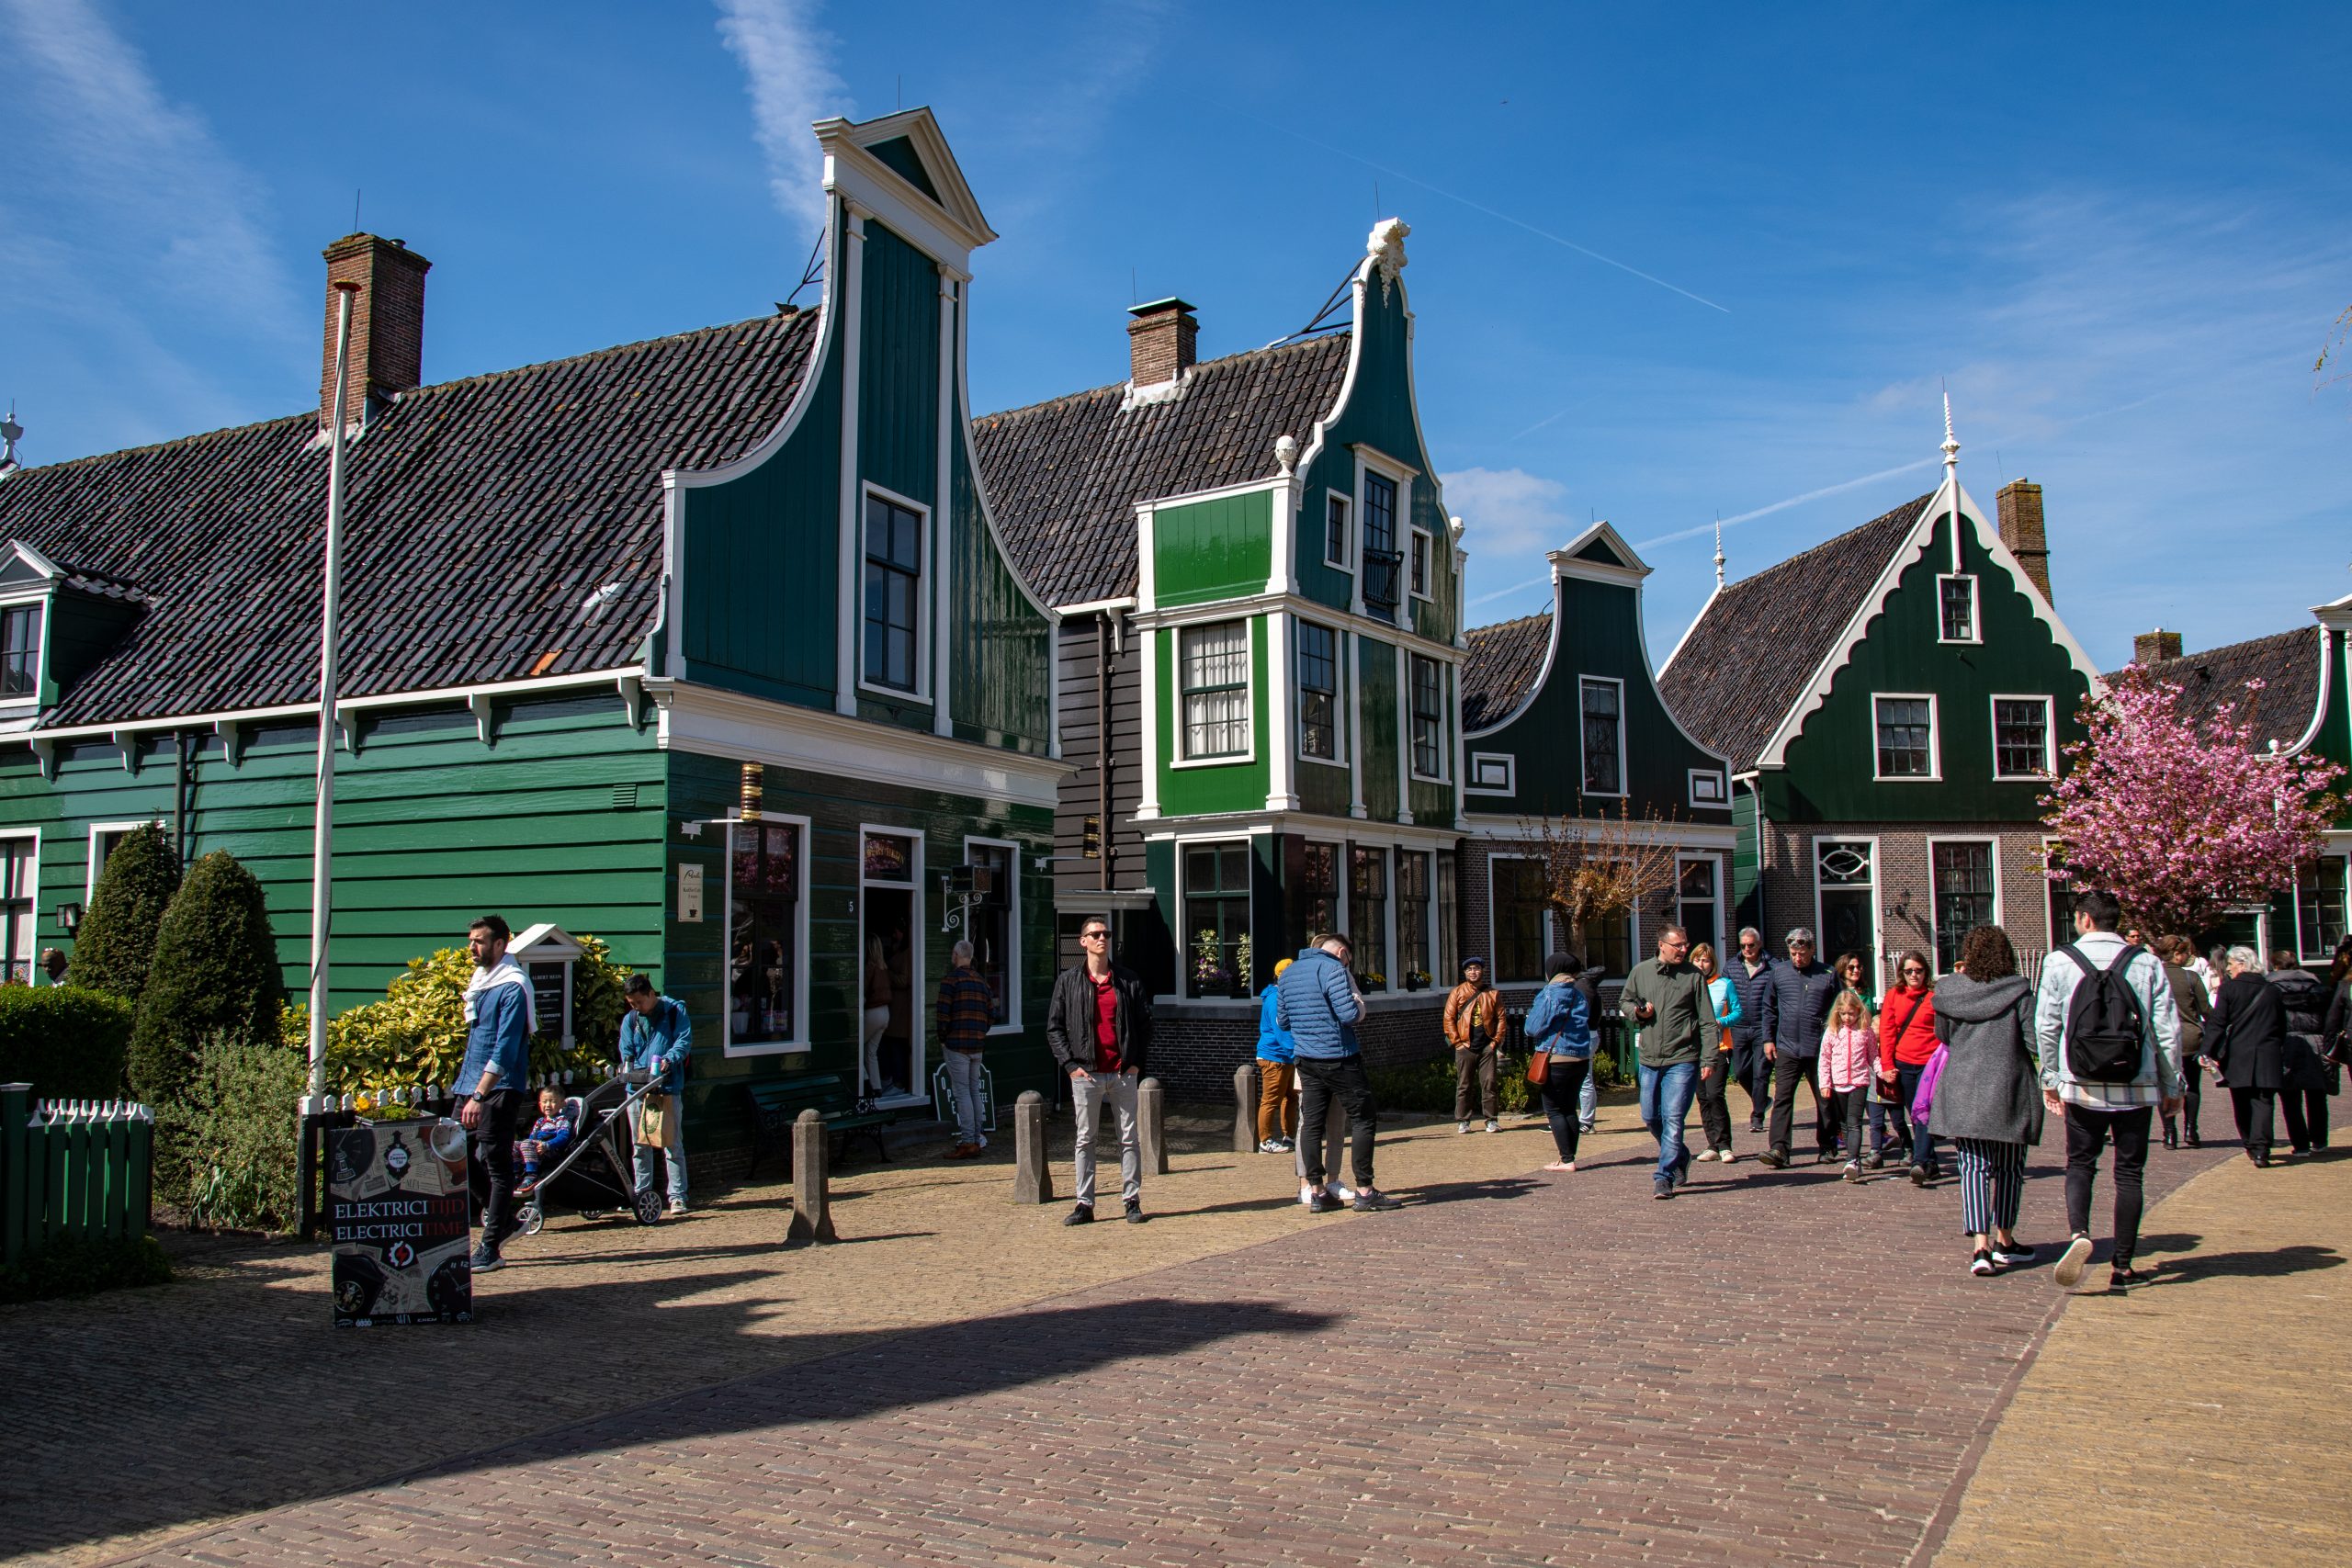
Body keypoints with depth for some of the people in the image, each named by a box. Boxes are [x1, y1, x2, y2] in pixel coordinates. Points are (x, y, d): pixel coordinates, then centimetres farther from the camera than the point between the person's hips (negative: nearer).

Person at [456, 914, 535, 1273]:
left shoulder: (512, 987, -14)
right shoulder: (479, 980, 13)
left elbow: (505, 1050, -21)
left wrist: (479, 1096, -27)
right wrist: (468, 1091, 18)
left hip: (500, 1090, -9)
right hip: (473, 1085, 9)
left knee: (496, 1164, -3)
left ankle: (490, 1248, 2)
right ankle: (503, 1219, 27)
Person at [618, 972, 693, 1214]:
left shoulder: (675, 1010, 1)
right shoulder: (629, 1020, 14)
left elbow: (684, 1040, -9)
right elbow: (627, 1052, 14)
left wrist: (669, 1060, -26)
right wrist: (628, 1069, -8)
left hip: (668, 1087, -5)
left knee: (672, 1144, -3)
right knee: (640, 1144, 10)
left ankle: (677, 1197, -1)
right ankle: (642, 1194, 20)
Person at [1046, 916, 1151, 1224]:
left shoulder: (1128, 979, 7)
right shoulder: (1068, 981, 3)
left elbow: (1144, 1022, 12)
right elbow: (1054, 1028, 4)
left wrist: (1137, 1061, 2)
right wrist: (1070, 1064, -4)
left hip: (1123, 1072, 1)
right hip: (1086, 1073, -1)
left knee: (1129, 1138, 5)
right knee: (1085, 1140, 4)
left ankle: (1132, 1200, 13)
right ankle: (1085, 1204, 10)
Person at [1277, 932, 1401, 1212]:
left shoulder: (1287, 973, 12)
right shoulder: (1332, 968, -11)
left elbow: (1281, 1020, 16)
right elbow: (1350, 1014, -19)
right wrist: (1357, 1004, 1)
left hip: (1307, 1060, 7)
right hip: (1339, 1057, -7)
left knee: (1311, 1123, 7)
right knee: (1364, 1119, 2)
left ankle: (1316, 1193, 7)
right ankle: (1364, 1191, 0)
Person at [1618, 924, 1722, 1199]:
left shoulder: (1693, 976, -2)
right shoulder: (1640, 972, 5)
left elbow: (1708, 1022, -2)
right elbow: (1624, 1002, 20)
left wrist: (1709, 1058, -9)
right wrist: (1637, 1011, -3)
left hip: (1682, 1060, -4)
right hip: (1649, 1060, 4)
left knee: (1673, 1119, -10)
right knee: (1650, 1118, 12)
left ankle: (1664, 1177, -3)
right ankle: (1680, 1156, 37)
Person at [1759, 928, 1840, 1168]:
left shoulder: (1828, 974, 2)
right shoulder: (1778, 972, 6)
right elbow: (1770, 1008, 13)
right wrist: (1769, 1039, 8)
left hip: (1819, 1049, -1)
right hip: (1787, 1048, 1)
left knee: (1825, 1100, 10)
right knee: (1782, 1098, -7)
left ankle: (1827, 1147, 24)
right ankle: (1779, 1149, -11)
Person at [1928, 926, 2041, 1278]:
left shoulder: (1949, 990, -1)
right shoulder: (2019, 991, -7)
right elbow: (2035, 1041, -11)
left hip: (1963, 1091, 1)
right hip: (2010, 1090, -1)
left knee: (1973, 1167, 0)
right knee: (2009, 1168, 16)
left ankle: (1980, 1247, -14)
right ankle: (2004, 1243, 28)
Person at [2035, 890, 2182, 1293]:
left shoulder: (2060, 961, -2)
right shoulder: (2147, 963, -1)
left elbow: (2045, 1026, -1)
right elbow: (2168, 1029, 0)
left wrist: (2050, 1079, 10)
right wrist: (2172, 1086, 10)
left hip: (2082, 1088, -1)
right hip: (2137, 1088, 1)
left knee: (2080, 1164, 11)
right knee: (2129, 1172, 9)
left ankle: (2078, 1233, -15)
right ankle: (2122, 1266, 11)